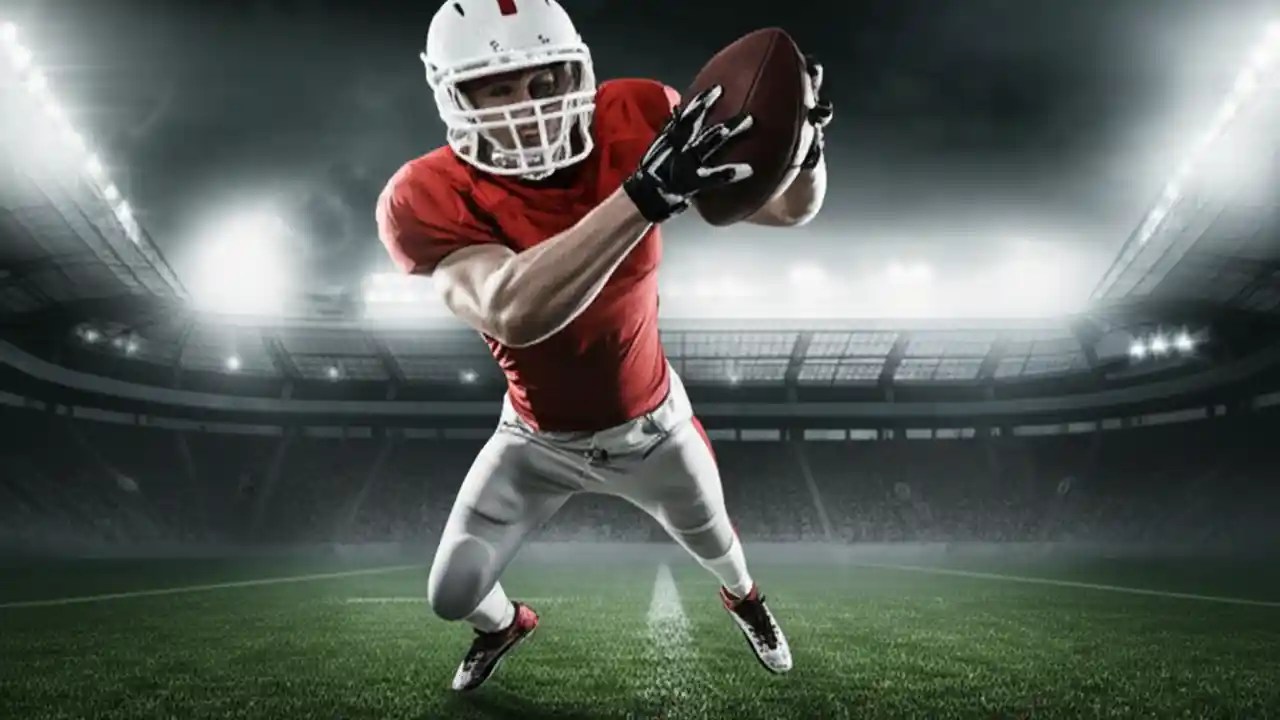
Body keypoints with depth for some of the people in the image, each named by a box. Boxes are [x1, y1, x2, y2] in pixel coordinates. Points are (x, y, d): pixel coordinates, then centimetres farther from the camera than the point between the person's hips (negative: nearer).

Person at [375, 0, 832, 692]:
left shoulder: (637, 121, -24)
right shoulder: (428, 198, -29)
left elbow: (789, 208, -18)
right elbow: (510, 313, -49)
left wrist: (803, 145, -41)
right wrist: (647, 195, -57)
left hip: (651, 420, 1)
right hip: (538, 439, -1)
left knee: (711, 540, 26)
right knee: (452, 595, 11)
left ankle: (743, 598, 66)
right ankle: (505, 624, 52)